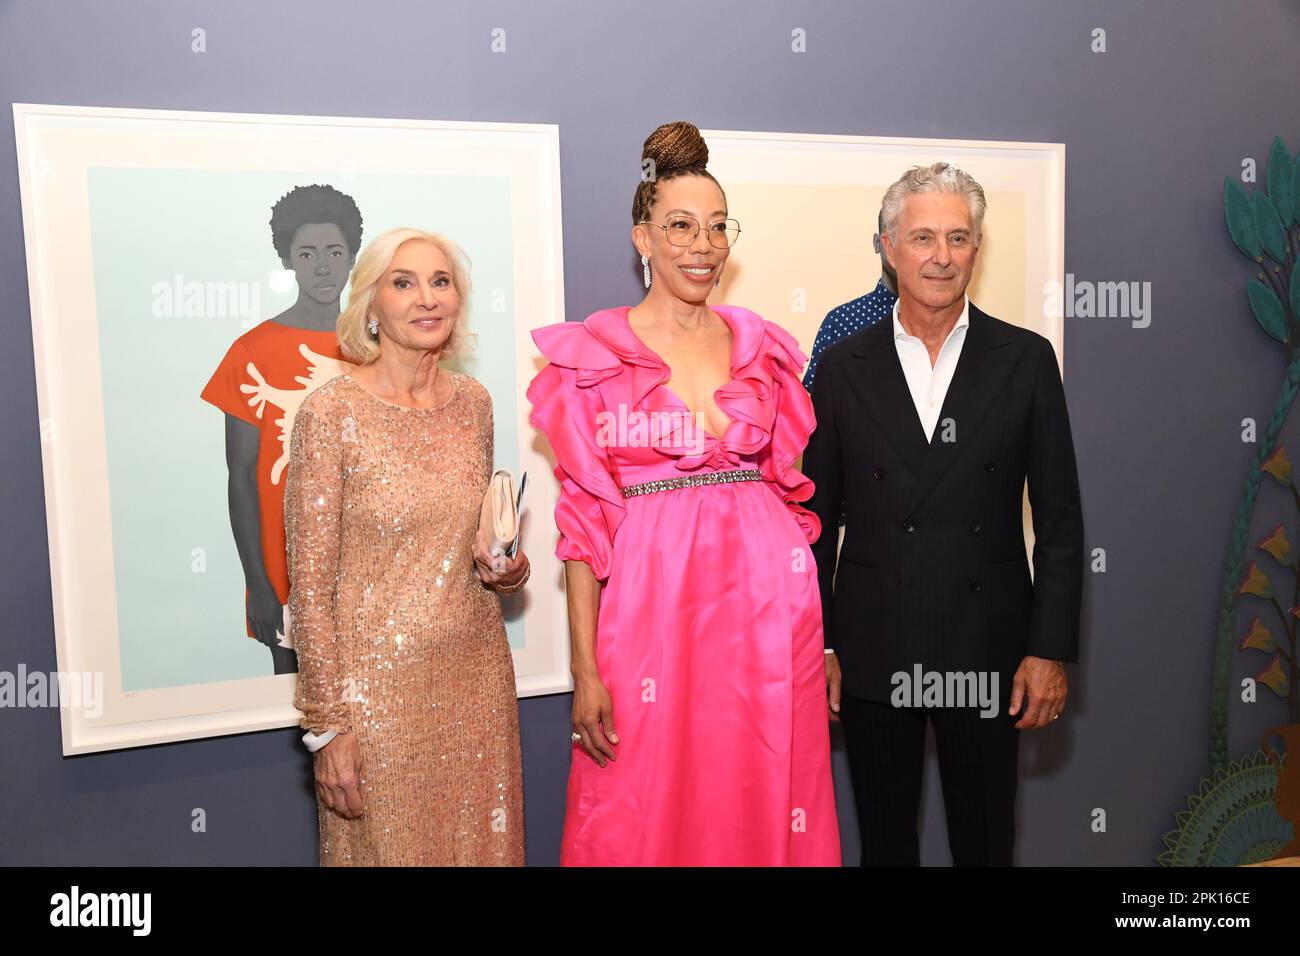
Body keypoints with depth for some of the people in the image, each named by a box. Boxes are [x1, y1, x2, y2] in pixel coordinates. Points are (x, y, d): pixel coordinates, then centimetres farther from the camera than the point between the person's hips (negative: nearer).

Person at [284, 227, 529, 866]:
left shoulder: (473, 402, 4)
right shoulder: (331, 413, -12)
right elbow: (310, 582, -10)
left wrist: (499, 567, -3)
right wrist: (327, 725, -10)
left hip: (477, 668, 5)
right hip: (380, 678, -5)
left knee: (481, 842, 16)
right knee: (390, 845, 11)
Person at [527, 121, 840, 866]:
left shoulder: (764, 348, 9)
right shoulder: (593, 356, -1)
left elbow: (791, 489, 12)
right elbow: (584, 520, -3)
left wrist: (820, 633, 8)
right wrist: (585, 669, -7)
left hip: (769, 601, 3)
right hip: (651, 600, -3)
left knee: (765, 806, 12)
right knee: (647, 819, 7)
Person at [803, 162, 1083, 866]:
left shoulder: (1026, 359, 1)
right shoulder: (843, 366, 1)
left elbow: (1059, 517, 1)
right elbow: (816, 517, 3)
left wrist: (1051, 649, -4)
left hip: (987, 649, 0)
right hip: (872, 649, 1)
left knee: (986, 840, 15)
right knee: (883, 839, 16)